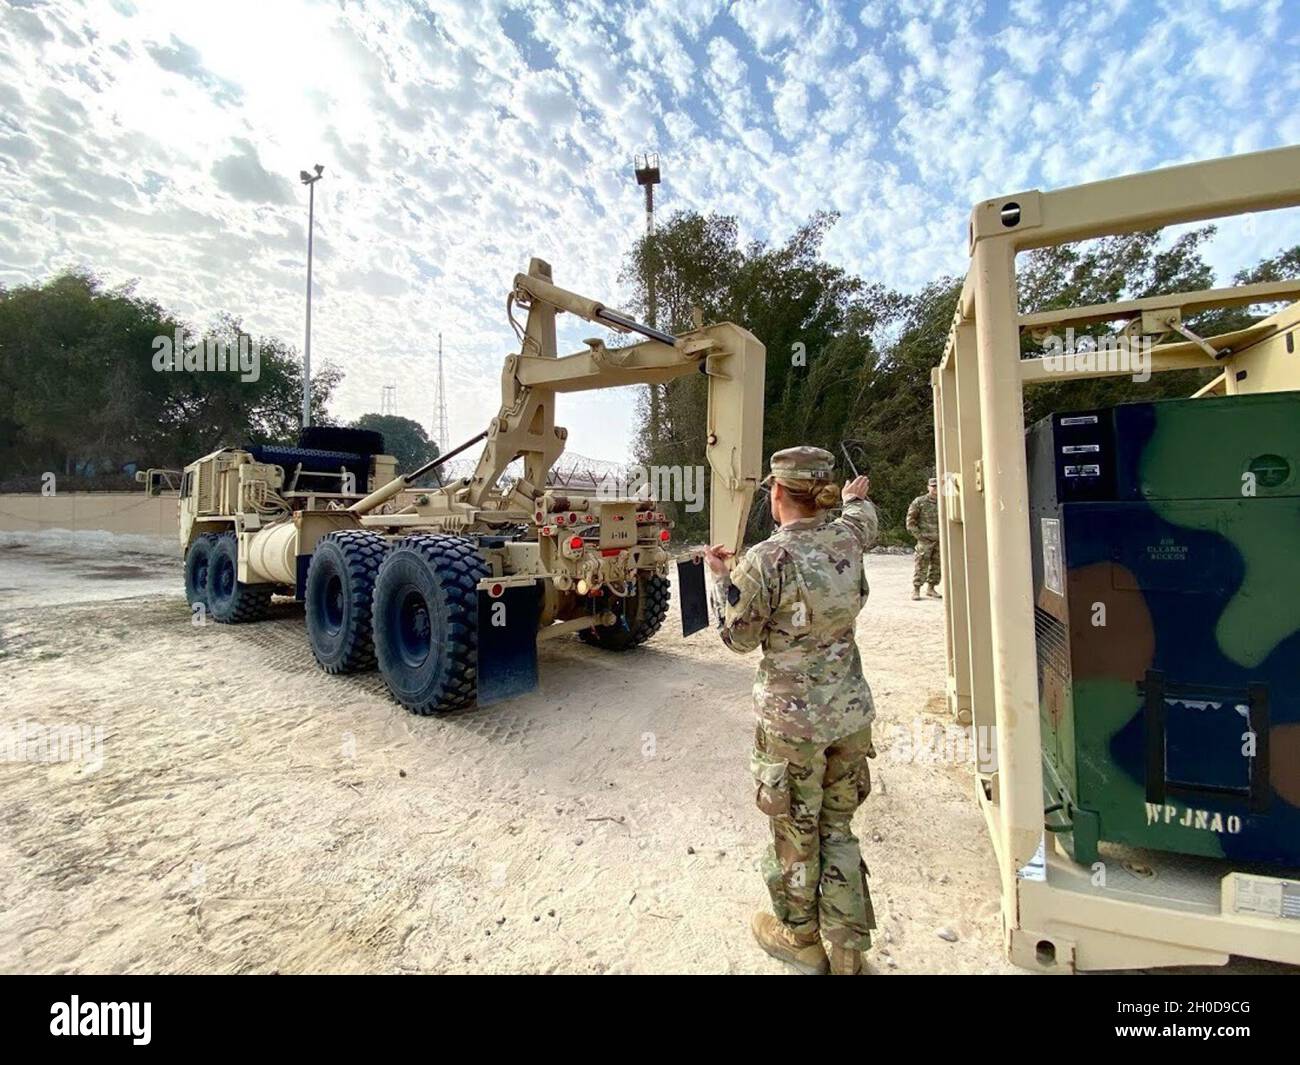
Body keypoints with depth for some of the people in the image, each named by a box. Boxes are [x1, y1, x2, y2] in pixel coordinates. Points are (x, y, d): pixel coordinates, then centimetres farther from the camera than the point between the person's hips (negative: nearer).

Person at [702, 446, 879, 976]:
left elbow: (739, 637, -10)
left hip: (792, 719, -5)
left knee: (795, 832, 17)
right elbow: (866, 521, 23)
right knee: (837, 828, 22)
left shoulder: (765, 560, -20)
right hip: (850, 711, 6)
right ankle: (848, 950, 36)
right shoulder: (846, 538, -3)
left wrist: (720, 577, 2)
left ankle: (799, 939, 39)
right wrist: (856, 496, 44)